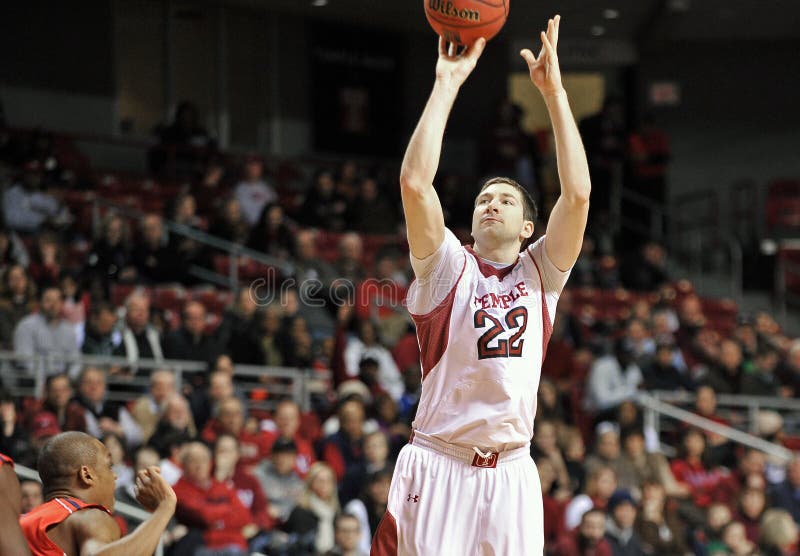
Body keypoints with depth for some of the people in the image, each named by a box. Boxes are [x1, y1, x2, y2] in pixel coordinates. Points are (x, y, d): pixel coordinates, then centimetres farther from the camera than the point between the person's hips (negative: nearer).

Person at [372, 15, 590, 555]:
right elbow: (415, 184, -8)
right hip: (438, 465, -2)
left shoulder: (540, 273, 11)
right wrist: (447, 84, -7)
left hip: (510, 469, 2)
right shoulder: (448, 267, 6)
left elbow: (578, 193, -2)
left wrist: (555, 93, -3)